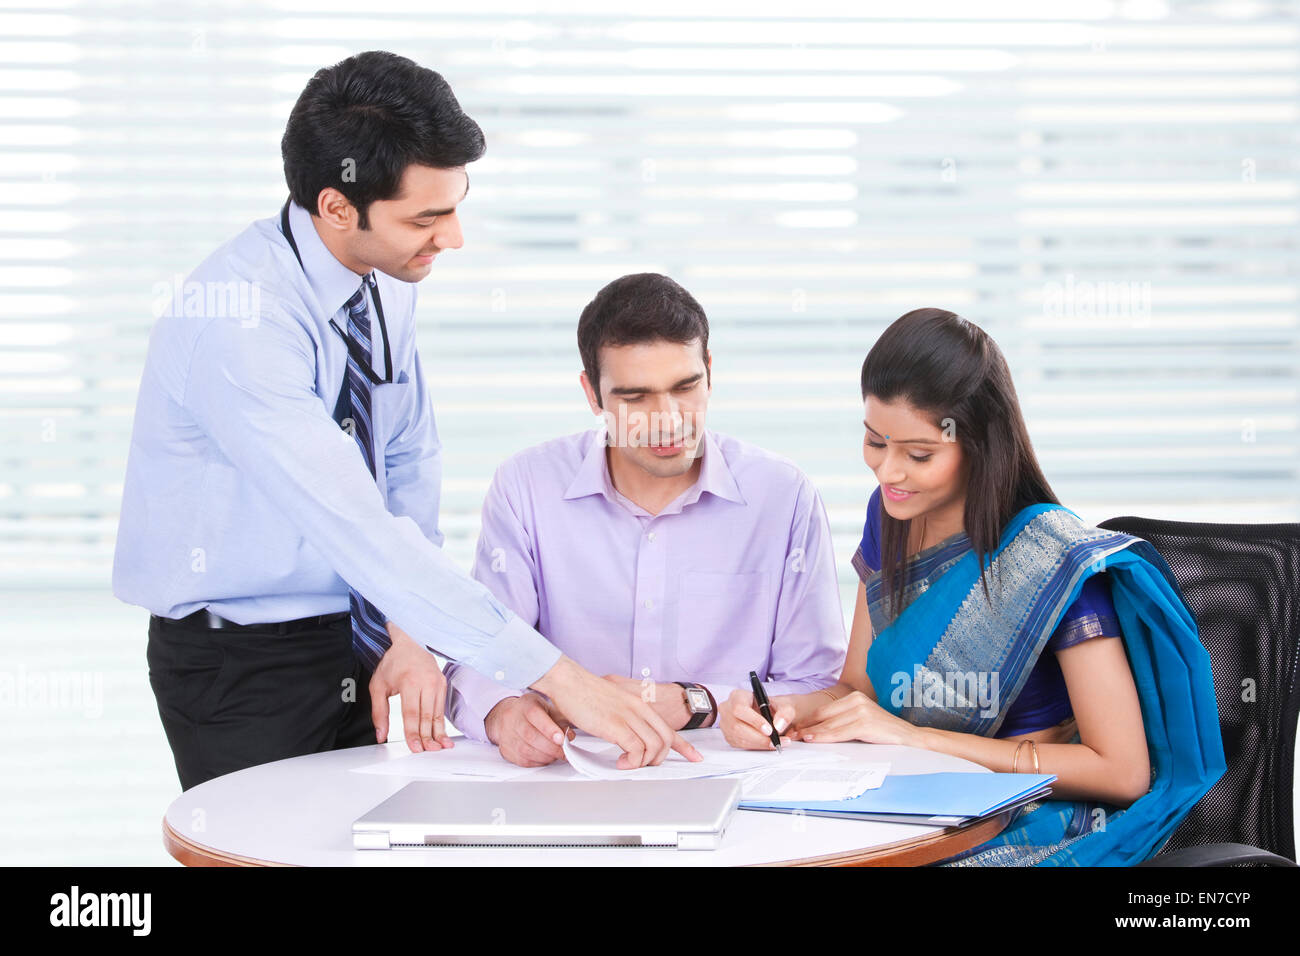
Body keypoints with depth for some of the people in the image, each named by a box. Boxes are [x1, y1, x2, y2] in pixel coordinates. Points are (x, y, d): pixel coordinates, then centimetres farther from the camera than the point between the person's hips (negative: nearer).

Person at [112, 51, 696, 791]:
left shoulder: (388, 284, -3)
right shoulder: (240, 320, -28)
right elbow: (360, 531, -34)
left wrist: (411, 636, -9)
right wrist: (556, 675, -36)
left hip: (353, 644, 7)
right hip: (239, 665, -6)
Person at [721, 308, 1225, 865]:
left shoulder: (1057, 562, -17)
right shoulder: (891, 515, 4)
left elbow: (1123, 772, -18)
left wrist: (918, 737, -18)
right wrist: (784, 713, -10)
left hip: (1032, 835, -6)